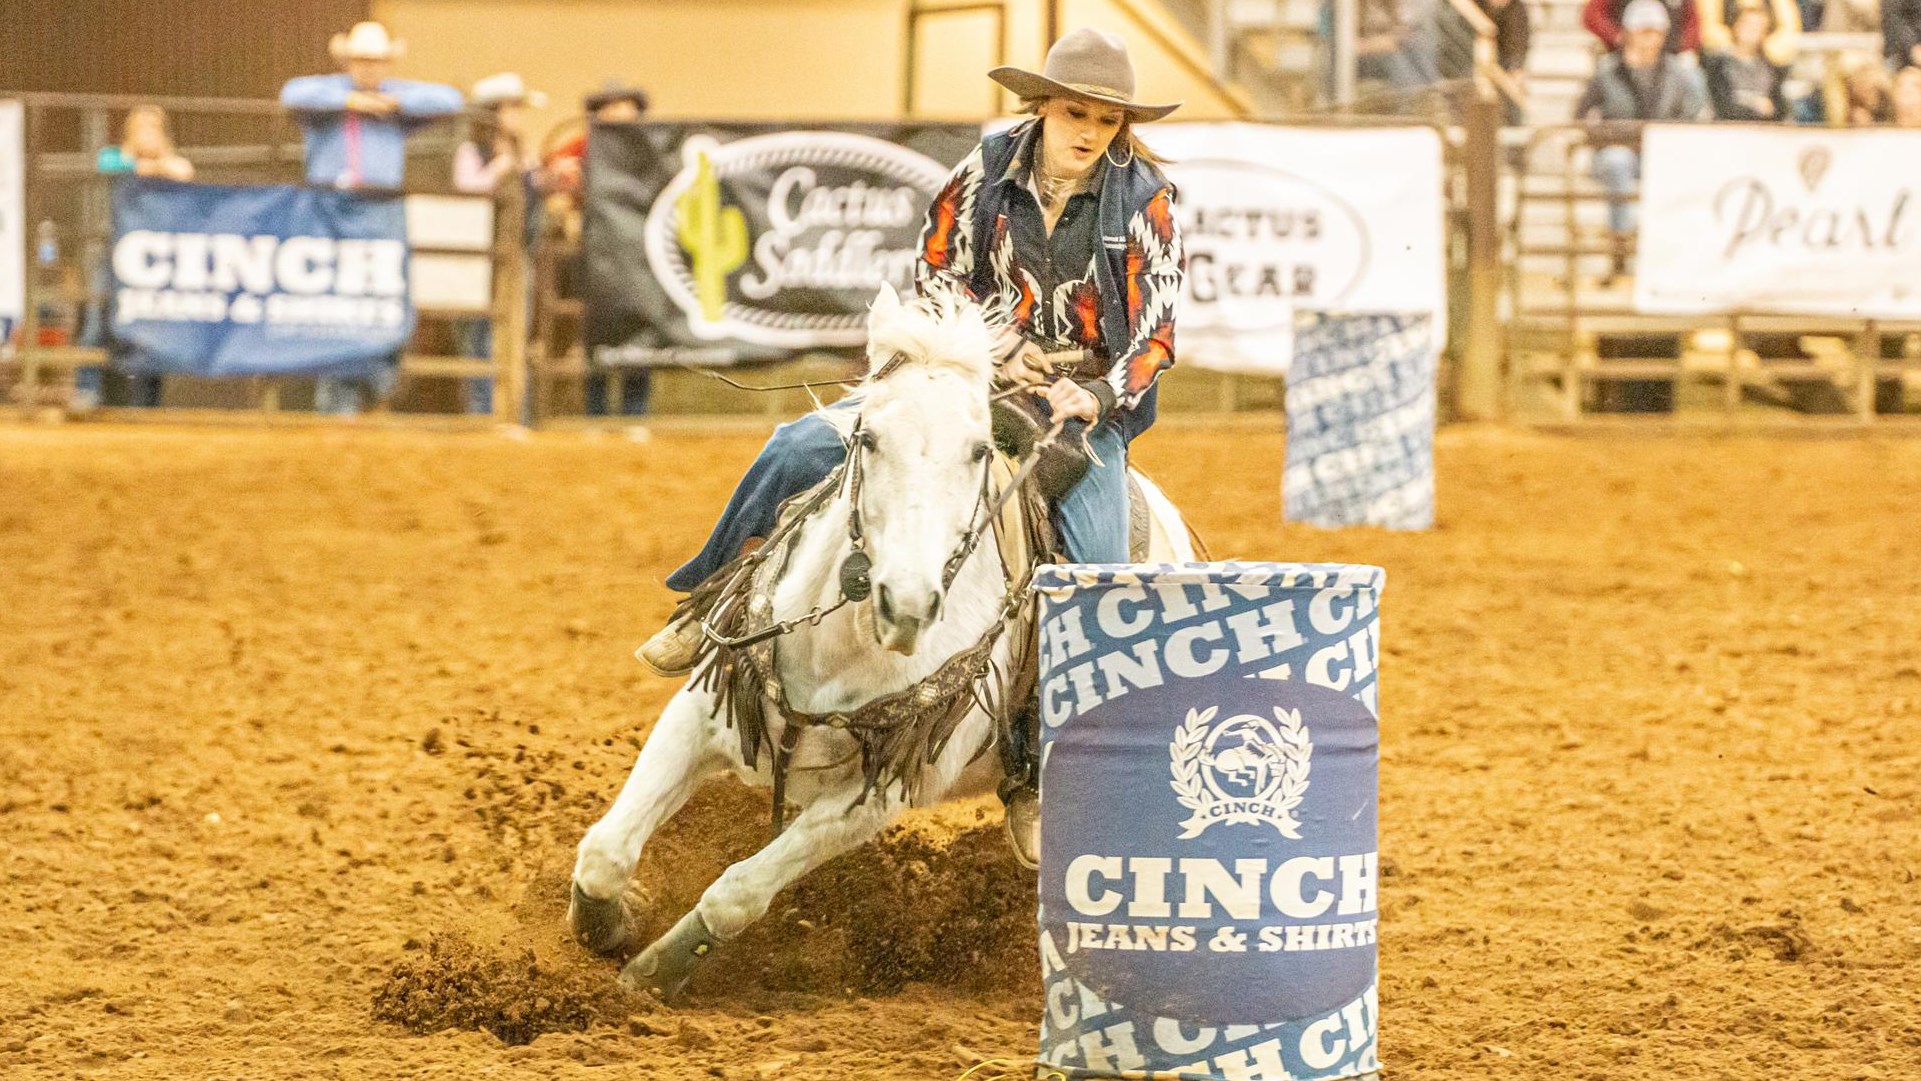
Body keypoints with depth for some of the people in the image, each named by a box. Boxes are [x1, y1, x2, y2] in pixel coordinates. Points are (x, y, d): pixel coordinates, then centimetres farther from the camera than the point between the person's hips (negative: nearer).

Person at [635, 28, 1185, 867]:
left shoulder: (1146, 199, -6)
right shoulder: (985, 176, -2)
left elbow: (1157, 331, -6)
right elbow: (935, 284, 5)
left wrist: (1098, 397, -23)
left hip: (1088, 407, -2)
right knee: (802, 451, -14)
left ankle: (1033, 776, -11)